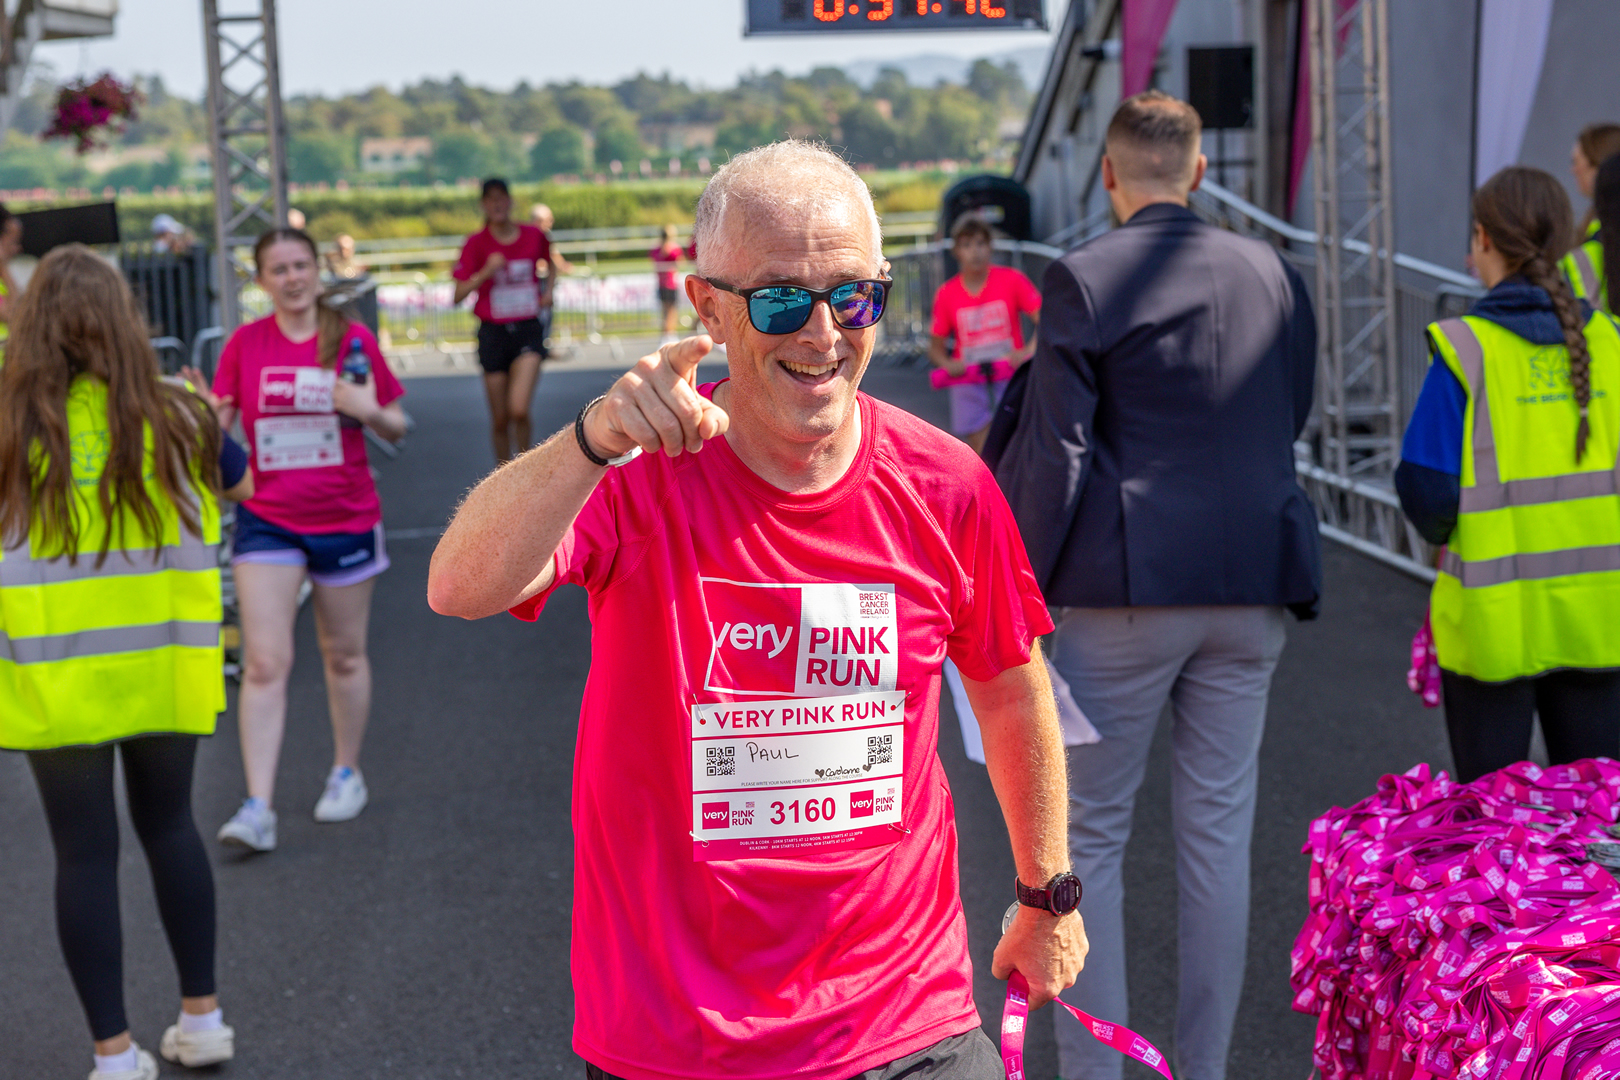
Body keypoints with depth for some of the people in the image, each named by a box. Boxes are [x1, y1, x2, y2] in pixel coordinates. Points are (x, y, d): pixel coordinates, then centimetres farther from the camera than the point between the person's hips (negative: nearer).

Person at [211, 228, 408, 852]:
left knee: (344, 655, 13)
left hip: (347, 520, 0)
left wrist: (369, 410, -18)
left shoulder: (354, 340, -3)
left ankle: (347, 774, 33)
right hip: (268, 521, 0)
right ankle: (258, 808, -9)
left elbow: (396, 429, 3)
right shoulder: (244, 344, 0)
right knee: (264, 662, -8)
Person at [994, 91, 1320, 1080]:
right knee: (1219, 834, 10)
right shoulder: (1275, 275, 8)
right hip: (1251, 588, 5)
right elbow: (1290, 424, 14)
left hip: (1129, 589, -4)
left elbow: (1054, 451, -10)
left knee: (1087, 840, 5)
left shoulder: (1085, 281, -7)